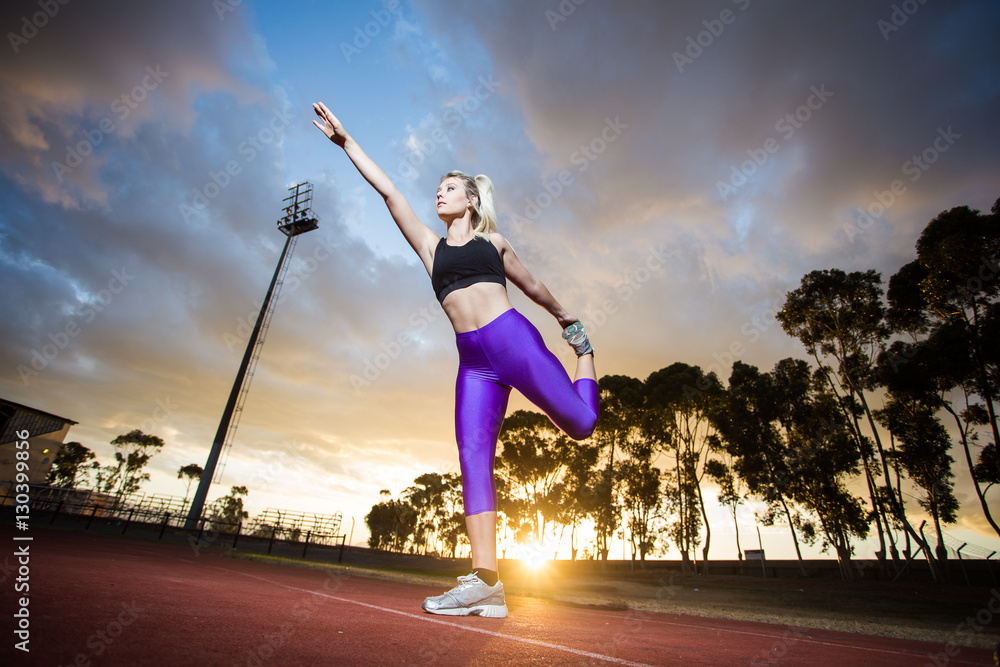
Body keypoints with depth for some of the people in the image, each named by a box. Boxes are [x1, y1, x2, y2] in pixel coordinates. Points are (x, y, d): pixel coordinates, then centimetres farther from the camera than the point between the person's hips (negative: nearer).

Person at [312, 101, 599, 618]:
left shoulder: (492, 240, 16)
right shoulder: (430, 245, 20)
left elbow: (530, 284, 27)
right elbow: (386, 189, 19)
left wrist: (563, 316, 37)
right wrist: (344, 140, 21)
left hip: (512, 338, -2)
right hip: (474, 362, 2)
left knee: (581, 424, -6)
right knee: (473, 459, -9)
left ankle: (582, 347, 26)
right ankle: (485, 581, -6)